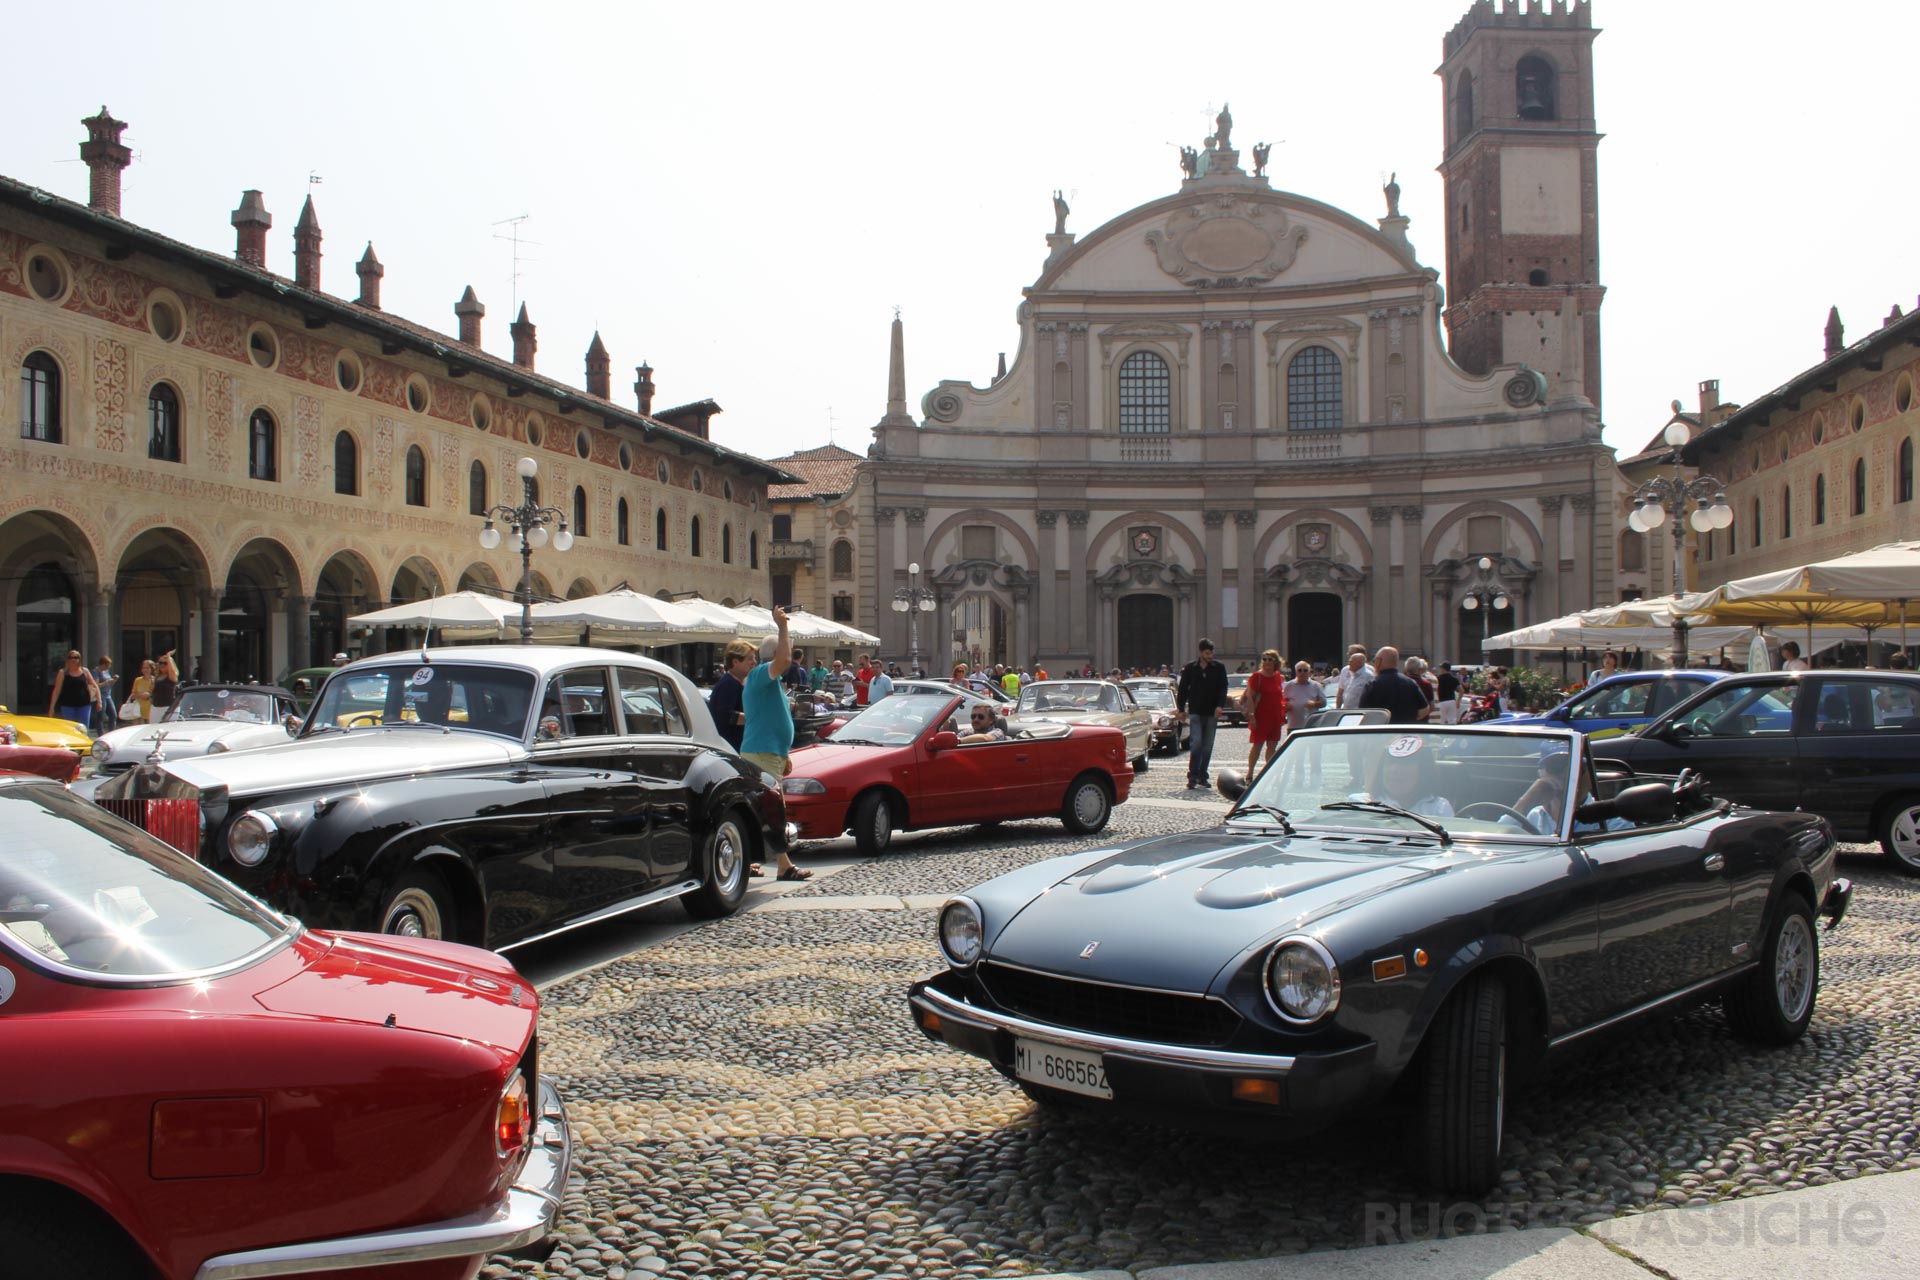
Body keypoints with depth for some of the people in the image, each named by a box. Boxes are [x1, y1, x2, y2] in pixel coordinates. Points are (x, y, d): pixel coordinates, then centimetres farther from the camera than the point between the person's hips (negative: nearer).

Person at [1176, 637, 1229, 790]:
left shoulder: (1219, 668, 4)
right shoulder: (1190, 668, 3)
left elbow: (1223, 688, 1)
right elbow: (1182, 689, 8)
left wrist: (1219, 705, -13)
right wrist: (1181, 709, 4)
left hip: (1212, 713, 2)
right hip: (1196, 712, -2)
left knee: (1208, 746, 5)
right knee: (1197, 742, -13)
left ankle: (1202, 777, 13)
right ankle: (1192, 776, -10)